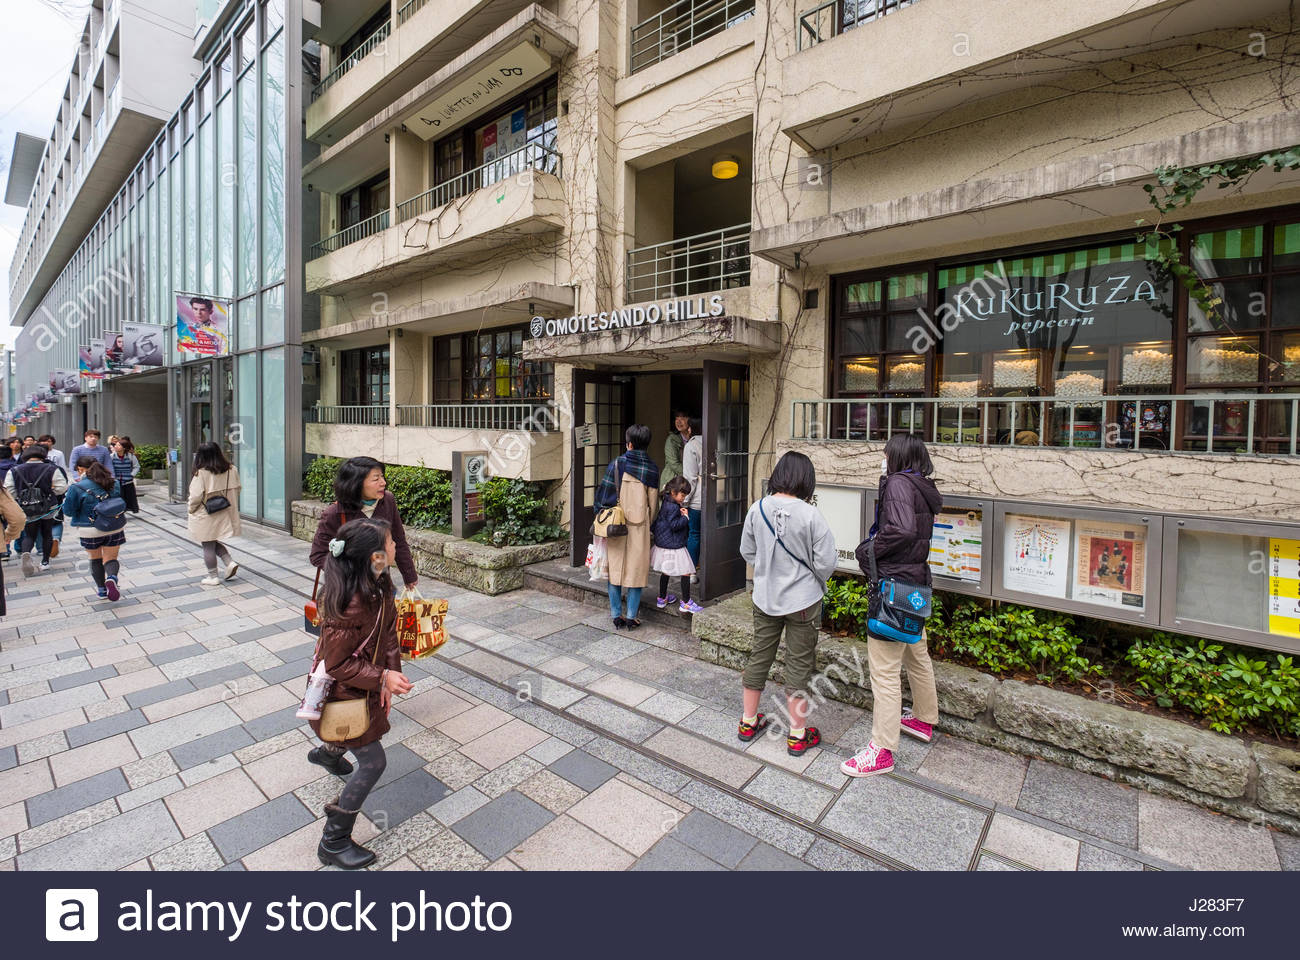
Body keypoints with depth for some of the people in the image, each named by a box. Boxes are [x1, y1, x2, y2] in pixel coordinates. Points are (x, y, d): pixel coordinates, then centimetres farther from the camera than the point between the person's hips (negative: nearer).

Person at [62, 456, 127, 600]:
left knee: (95, 559, 19)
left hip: (91, 530, -2)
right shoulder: (114, 483, 0)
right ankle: (112, 577, -22)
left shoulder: (77, 488, -12)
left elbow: (68, 511, -3)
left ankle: (102, 589, 24)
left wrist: (65, 499, 13)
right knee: (110, 558, 9)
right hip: (115, 528, 2)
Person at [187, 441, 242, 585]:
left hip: (206, 516, -5)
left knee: (208, 546, 7)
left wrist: (191, 510, 2)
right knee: (215, 542, 24)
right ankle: (230, 563, 9)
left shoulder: (201, 473, -17)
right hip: (223, 515, 5)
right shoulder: (231, 470, -3)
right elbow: (236, 490, 4)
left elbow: (196, 496, -16)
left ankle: (212, 576, 16)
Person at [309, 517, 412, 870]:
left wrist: (391, 673, -10)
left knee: (371, 730, 34)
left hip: (368, 686, 9)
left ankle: (327, 753, 67)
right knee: (373, 762, -1)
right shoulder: (347, 603, -37)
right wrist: (382, 677, -30)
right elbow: (338, 664, -28)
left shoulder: (379, 585, -10)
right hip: (344, 693, -9)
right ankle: (334, 843, 17)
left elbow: (389, 630, -2)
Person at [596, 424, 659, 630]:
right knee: (637, 570, 10)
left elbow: (603, 494, -4)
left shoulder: (617, 464, -7)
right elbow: (653, 503, 3)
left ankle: (617, 616, 17)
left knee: (615, 568, 11)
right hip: (640, 527, 1)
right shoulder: (652, 468, -2)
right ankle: (631, 617, 14)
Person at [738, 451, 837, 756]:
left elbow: (747, 552, 3)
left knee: (759, 657, 17)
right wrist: (815, 582, 6)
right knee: (799, 665, 10)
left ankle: (748, 722, 33)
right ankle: (797, 735, 24)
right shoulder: (811, 515, -19)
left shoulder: (757, 509, -8)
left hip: (765, 598, 4)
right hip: (803, 601, -3)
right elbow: (825, 563, -15)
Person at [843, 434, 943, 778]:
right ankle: (924, 718, 46)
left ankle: (882, 750, 4)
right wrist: (873, 546, 5)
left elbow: (902, 530, -30)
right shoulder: (923, 488, 13)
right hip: (915, 581, 11)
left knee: (884, 668, -4)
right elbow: (916, 532, 13)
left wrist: (866, 550, -17)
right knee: (916, 654, 26)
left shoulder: (898, 483, -15)